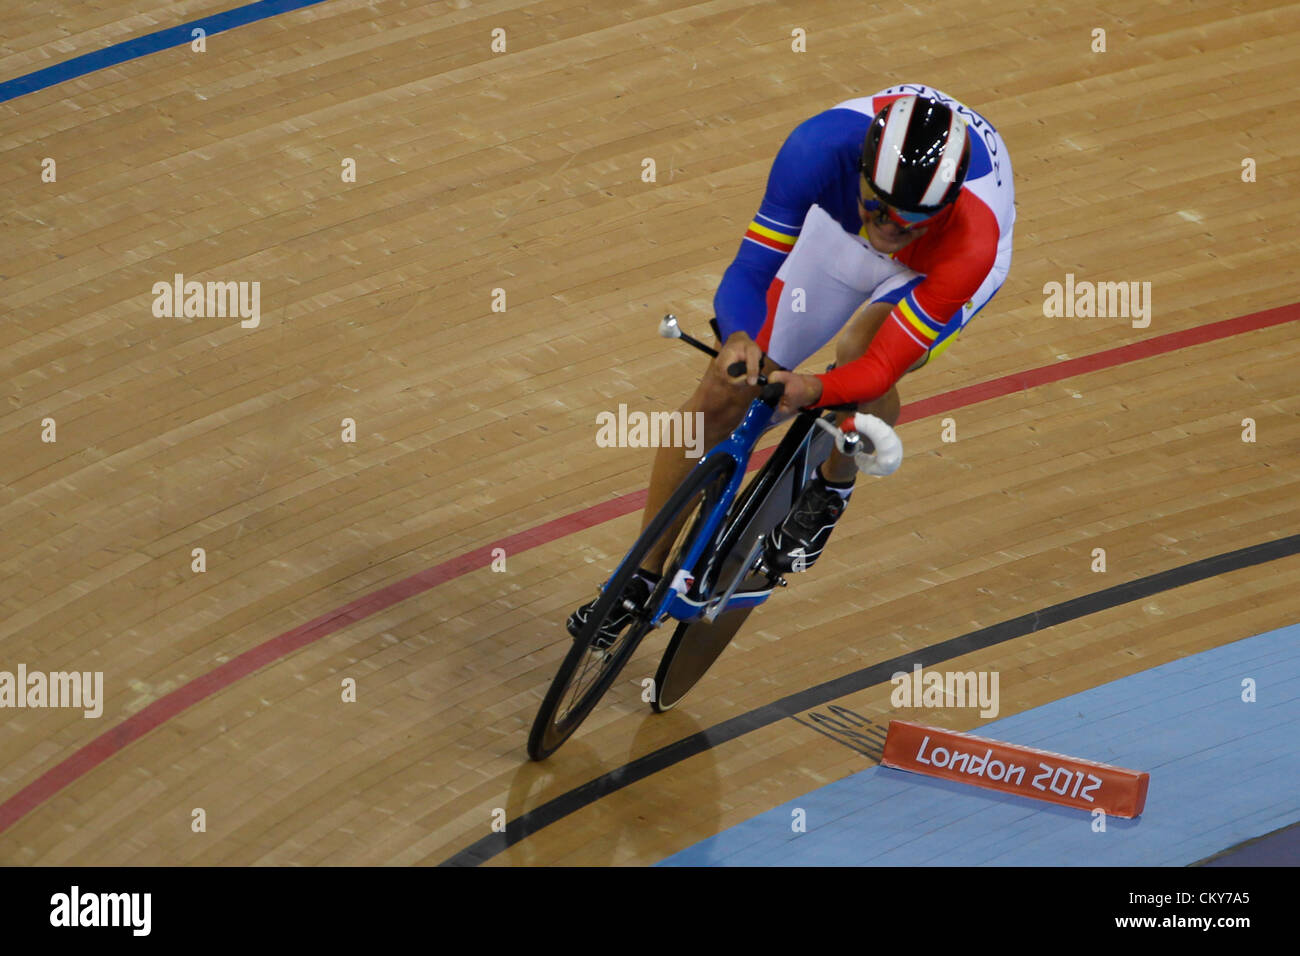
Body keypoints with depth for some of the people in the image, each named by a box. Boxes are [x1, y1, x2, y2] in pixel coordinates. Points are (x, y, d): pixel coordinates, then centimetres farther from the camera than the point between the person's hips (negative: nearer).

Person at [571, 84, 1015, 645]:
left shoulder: (973, 242, -43)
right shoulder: (822, 145, -41)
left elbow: (883, 367, -36)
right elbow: (750, 270, -32)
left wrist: (815, 391, -56)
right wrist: (739, 341, -52)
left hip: (936, 260, -1)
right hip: (837, 224, 2)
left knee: (859, 351, -32)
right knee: (721, 397, -4)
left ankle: (830, 490, 4)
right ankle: (643, 577, 15)